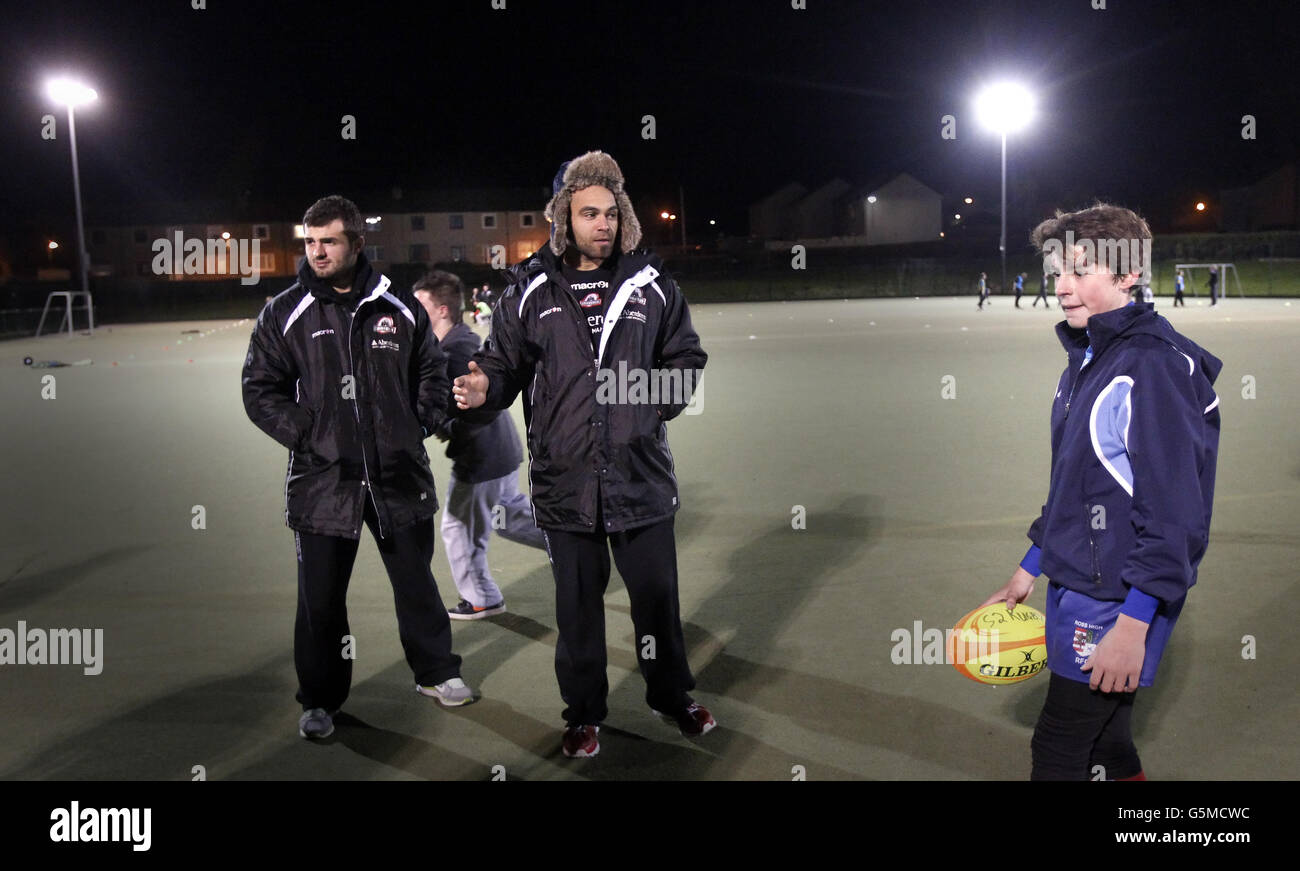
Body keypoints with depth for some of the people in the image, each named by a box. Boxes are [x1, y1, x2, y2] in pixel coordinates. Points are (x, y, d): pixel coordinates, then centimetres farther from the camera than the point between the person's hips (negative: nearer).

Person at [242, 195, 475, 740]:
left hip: (399, 475, 1)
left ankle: (435, 671, 33)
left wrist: (420, 425, 0)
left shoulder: (399, 307, 3)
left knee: (416, 581, 14)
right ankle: (320, 699, 24)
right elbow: (260, 390, 2)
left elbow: (431, 372, 12)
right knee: (320, 597, 6)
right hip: (322, 479, -1)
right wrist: (304, 434, -10)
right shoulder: (285, 314, -1)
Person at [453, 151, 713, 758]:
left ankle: (671, 695, 37)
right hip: (565, 479, 0)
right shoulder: (530, 290, 1)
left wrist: (671, 392, -5)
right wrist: (484, 390, -15)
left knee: (657, 594, 14)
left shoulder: (651, 282, 3)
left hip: (641, 474, 1)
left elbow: (686, 355, 13)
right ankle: (584, 712, 32)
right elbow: (507, 366, 5)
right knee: (577, 603, 13)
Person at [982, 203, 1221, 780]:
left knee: (1059, 750, 0)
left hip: (1119, 601, -9)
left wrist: (1133, 624, -22)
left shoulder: (1155, 368, -19)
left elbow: (1174, 511, -22)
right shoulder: (1084, 359, 11)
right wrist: (1029, 569, 21)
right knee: (1105, 738, 19)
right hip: (1075, 587, 9)